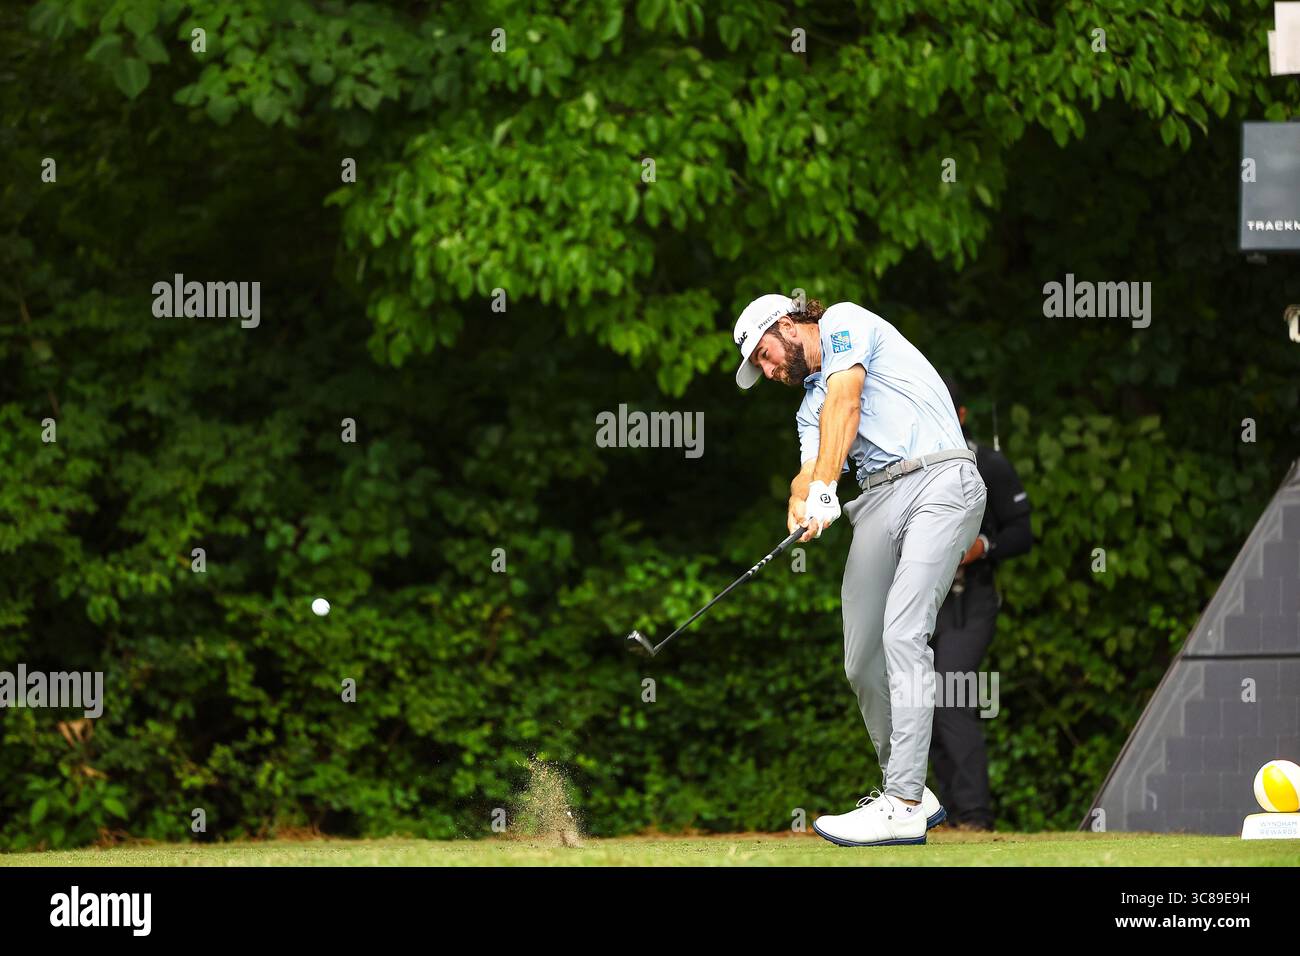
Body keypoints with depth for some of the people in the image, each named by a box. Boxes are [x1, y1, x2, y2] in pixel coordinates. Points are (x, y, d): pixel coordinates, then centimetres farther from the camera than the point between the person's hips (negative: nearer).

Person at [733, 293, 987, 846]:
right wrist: (800, 506, -15)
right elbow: (811, 468, 10)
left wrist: (824, 488, -19)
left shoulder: (845, 323, 8)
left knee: (903, 635, -20)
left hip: (940, 480, -8)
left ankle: (903, 806, -26)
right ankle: (907, 792, 13)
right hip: (878, 500, 8)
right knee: (862, 662, 1)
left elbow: (845, 401, -8)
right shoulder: (810, 408, 28)